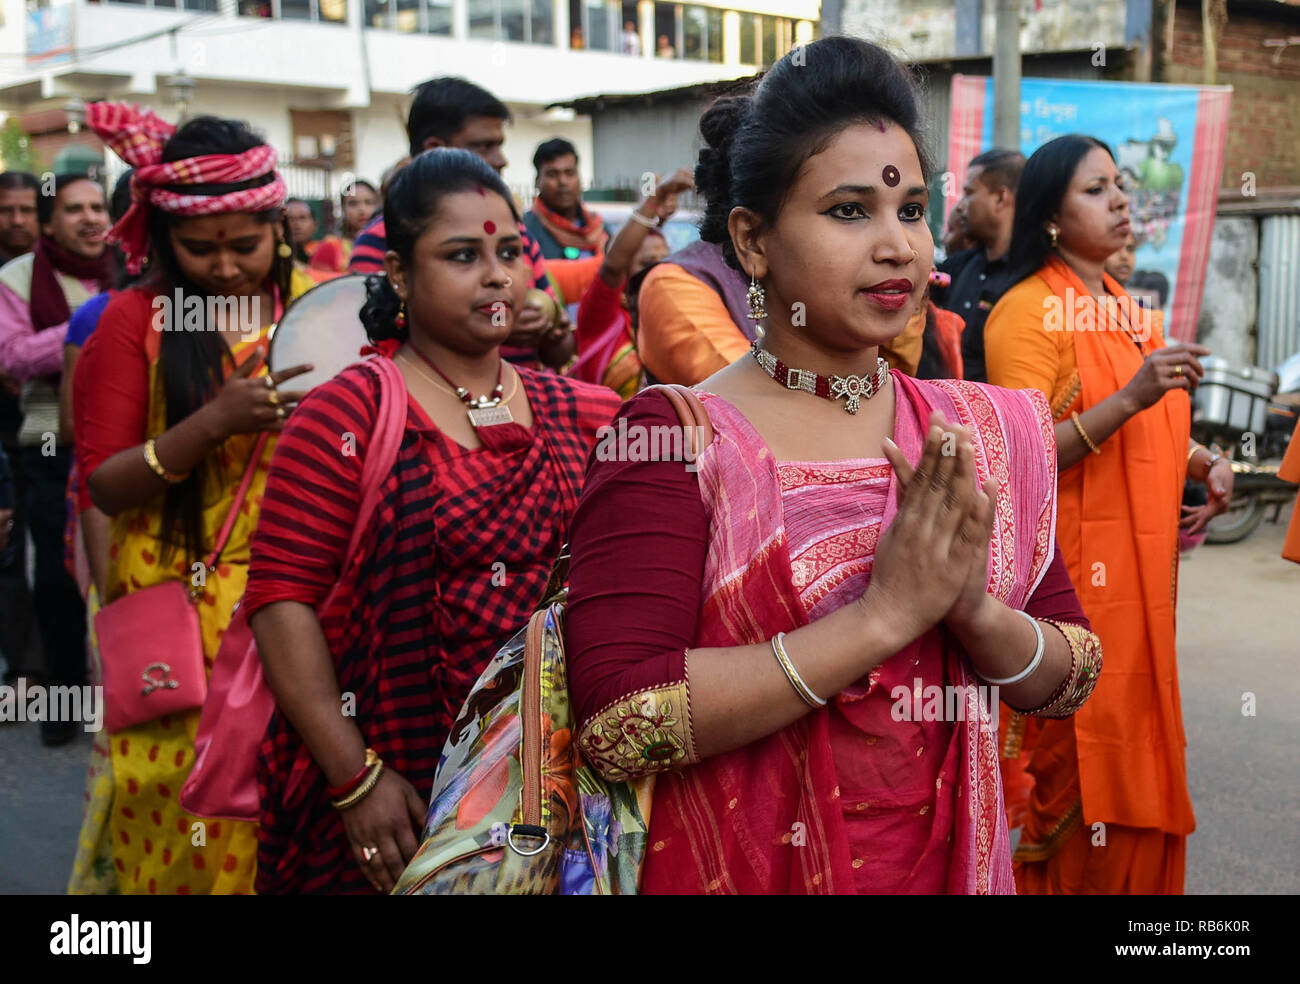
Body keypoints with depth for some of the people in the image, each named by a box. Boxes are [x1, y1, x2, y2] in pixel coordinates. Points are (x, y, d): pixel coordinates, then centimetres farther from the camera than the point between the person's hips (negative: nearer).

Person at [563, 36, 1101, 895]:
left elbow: (1070, 681, 2)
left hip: (951, 859, 5)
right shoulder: (671, 437, -15)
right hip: (745, 867, -4)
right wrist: (886, 614, -25)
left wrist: (973, 611, -20)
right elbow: (615, 724, -25)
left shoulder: (982, 431, 1)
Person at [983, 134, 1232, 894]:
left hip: (1144, 567, 8)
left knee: (1137, 748, 13)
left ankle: (1137, 880, 27)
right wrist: (1129, 398, -27)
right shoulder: (1026, 311, -9)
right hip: (1070, 571, -7)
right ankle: (1063, 880, 14)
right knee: (1076, 765, -3)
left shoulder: (1128, 310, 15)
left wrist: (1208, 464, 5)